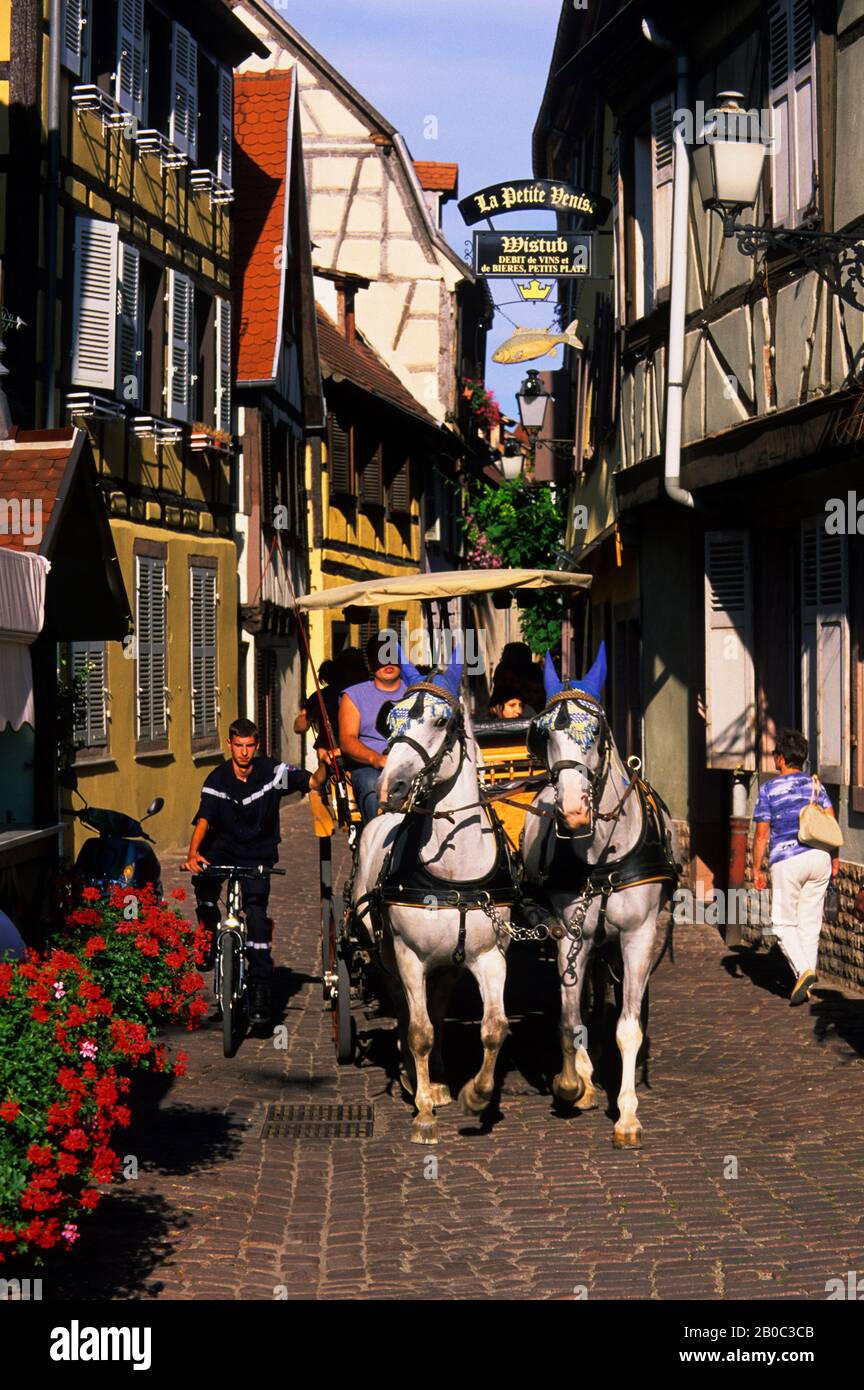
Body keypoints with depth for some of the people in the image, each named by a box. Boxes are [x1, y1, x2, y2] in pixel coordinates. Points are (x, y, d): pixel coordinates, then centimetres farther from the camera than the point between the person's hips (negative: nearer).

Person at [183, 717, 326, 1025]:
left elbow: (313, 782, -11)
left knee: (257, 911, -15)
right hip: (224, 846, 2)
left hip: (259, 852, -2)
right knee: (204, 878, -24)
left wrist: (324, 765, -34)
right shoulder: (217, 780, -13)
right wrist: (193, 852, -41)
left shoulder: (272, 771, -11)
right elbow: (204, 818, -24)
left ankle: (260, 987, -10)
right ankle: (209, 933, 6)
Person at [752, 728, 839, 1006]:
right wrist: (834, 856, 15)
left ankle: (803, 970, -16)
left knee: (784, 923, 5)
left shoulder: (768, 789, -3)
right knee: (810, 921, 11)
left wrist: (756, 869, 4)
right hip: (819, 857, 4)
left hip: (787, 861, -4)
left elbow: (761, 834, -3)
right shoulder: (815, 784, 8)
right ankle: (806, 983, 10)